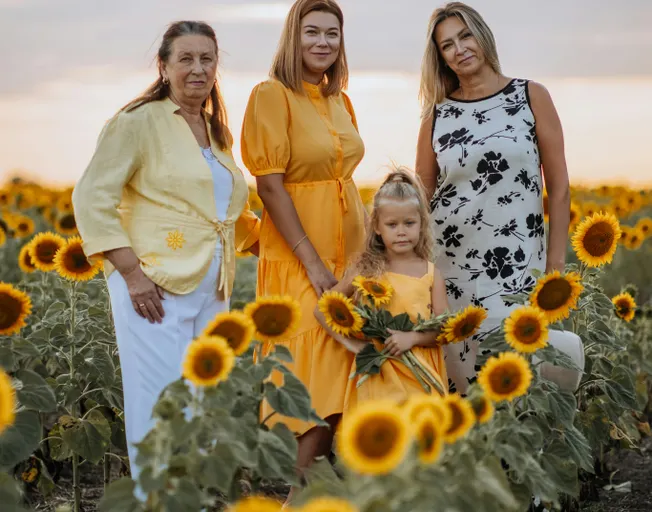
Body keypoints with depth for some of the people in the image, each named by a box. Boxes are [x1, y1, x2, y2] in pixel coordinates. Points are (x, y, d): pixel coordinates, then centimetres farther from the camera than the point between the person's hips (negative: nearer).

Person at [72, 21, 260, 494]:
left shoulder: (216, 133, 18)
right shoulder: (139, 122, -4)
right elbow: (92, 199, -10)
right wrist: (131, 272, -16)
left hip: (212, 291, 7)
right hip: (156, 287, -7)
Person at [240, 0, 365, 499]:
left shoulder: (340, 101, 12)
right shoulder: (272, 96, -9)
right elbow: (271, 185, -15)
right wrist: (313, 263, -19)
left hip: (349, 252, 7)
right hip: (299, 257, -7)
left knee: (338, 373, 7)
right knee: (310, 383, -7)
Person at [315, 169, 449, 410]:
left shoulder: (431, 273, 4)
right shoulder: (366, 270, 2)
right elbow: (322, 309, 3)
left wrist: (412, 337, -17)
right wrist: (352, 342, -8)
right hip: (378, 371, -1)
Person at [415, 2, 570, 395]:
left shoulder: (532, 97, 1)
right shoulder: (437, 115, 6)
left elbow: (559, 186, 1)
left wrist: (556, 264, -2)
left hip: (517, 262, -1)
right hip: (450, 261, 2)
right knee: (458, 375, 1)